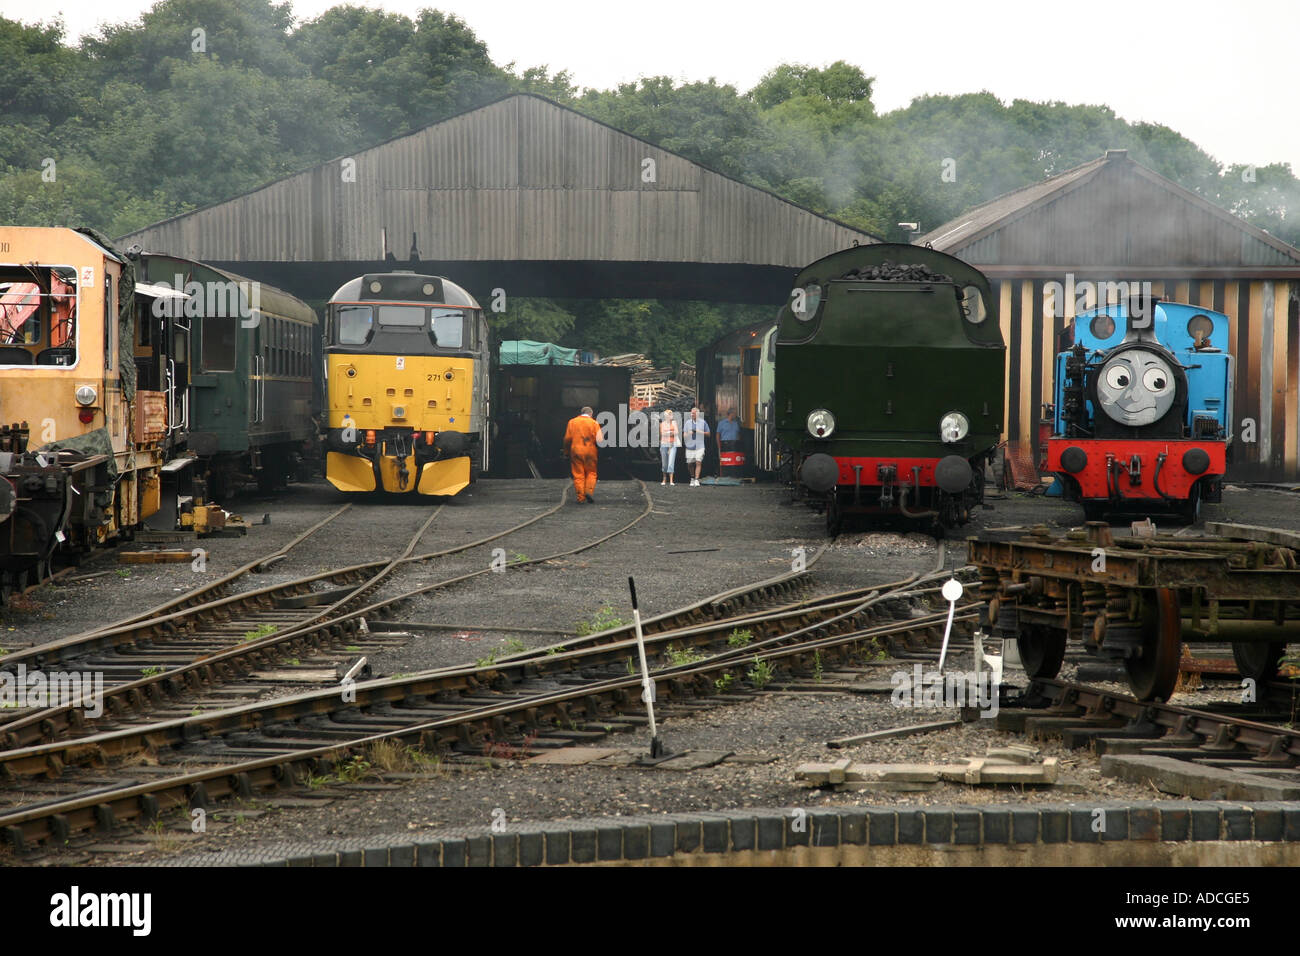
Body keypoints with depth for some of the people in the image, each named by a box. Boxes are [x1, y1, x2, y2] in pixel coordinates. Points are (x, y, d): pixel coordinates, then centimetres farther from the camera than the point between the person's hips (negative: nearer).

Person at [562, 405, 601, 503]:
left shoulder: (572, 422, 4)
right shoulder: (594, 423, 0)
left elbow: (567, 438, 1)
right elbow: (599, 440, -8)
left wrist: (566, 451, 11)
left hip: (576, 451, 1)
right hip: (590, 451, -1)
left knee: (578, 475, 4)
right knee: (591, 473, 11)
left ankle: (580, 497, 0)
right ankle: (589, 491, -9)